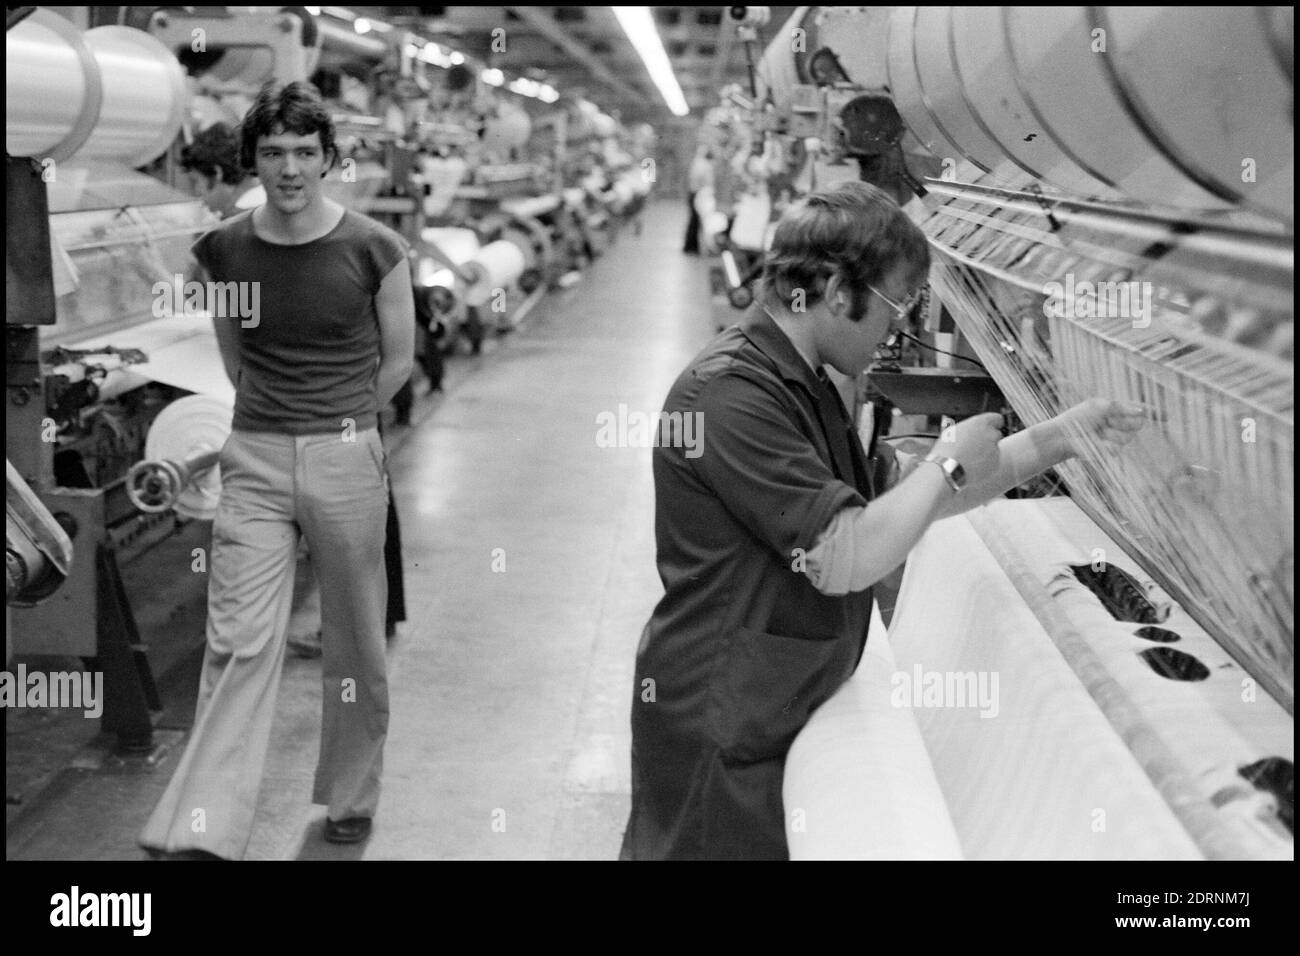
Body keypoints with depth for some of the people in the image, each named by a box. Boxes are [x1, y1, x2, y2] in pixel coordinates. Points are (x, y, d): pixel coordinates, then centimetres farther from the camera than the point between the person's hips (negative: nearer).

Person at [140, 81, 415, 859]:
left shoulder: (373, 249, -5)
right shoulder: (223, 249, 2)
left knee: (354, 642, 9)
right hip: (254, 460, 1)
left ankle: (352, 800, 28)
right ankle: (206, 832, -8)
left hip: (347, 458, -1)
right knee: (239, 641, -6)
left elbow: (399, 360, 7)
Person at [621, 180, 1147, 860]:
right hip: (721, 733, -9)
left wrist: (1059, 437, 9)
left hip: (779, 714, 9)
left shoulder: (803, 385, 11)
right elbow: (844, 559, -27)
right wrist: (948, 462, -13)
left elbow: (898, 494, 14)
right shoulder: (730, 392, -22)